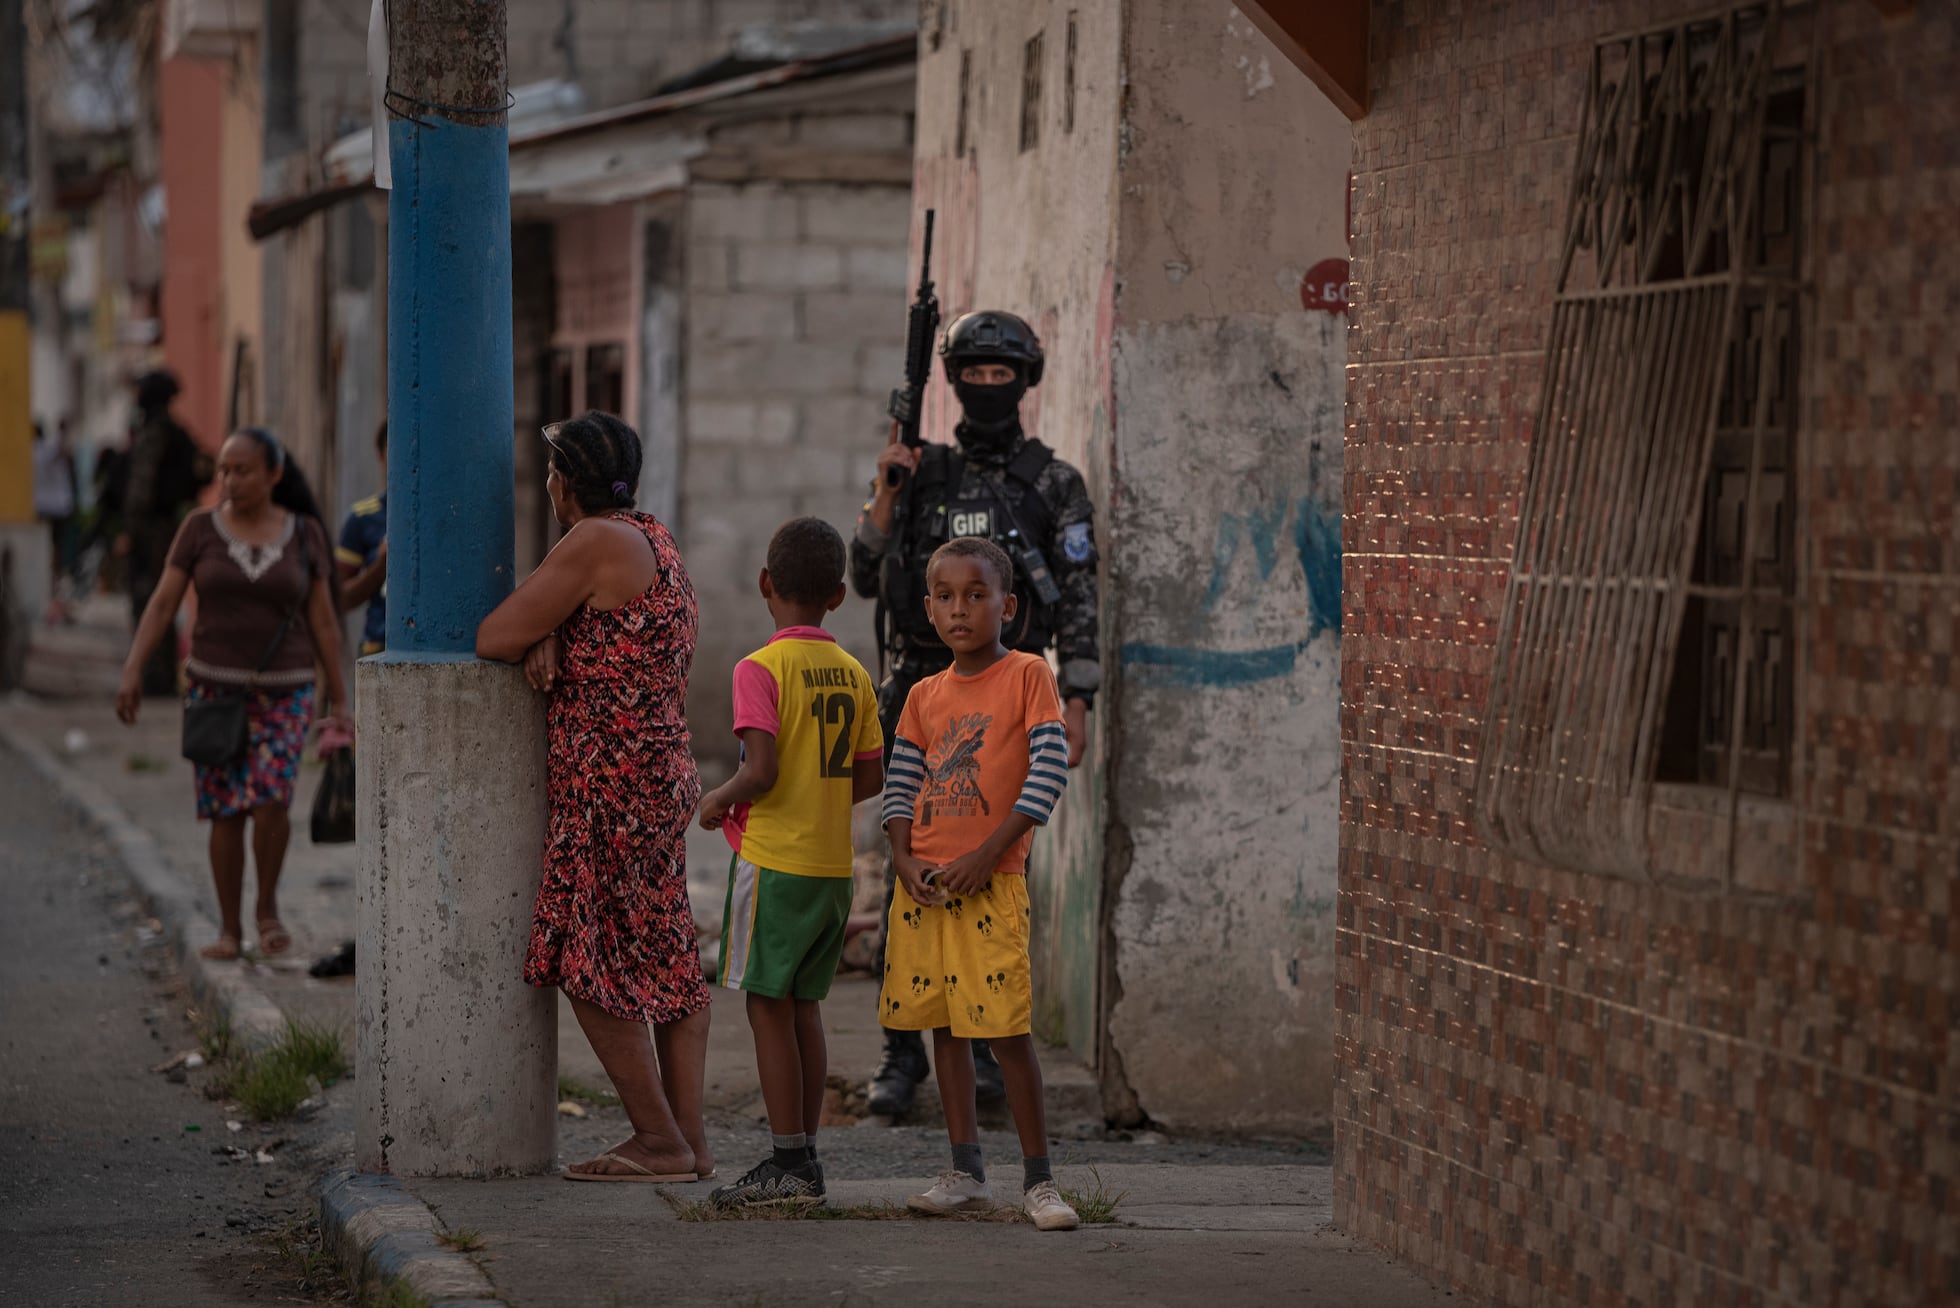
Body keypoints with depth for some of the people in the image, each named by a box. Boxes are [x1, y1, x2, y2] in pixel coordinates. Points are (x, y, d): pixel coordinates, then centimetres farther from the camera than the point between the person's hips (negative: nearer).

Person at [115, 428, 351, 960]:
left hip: (284, 691, -1)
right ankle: (230, 928, 11)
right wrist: (132, 671, -16)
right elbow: (162, 605, -5)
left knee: (270, 799, -18)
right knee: (226, 811, -1)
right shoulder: (201, 529, -2)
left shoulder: (304, 533, -1)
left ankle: (268, 905, 3)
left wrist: (338, 701, 1)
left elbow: (323, 620, 2)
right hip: (215, 687, 1)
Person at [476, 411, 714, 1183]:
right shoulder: (654, 540, 15)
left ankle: (661, 1141, -1)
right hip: (665, 770, 10)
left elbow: (494, 638, -13)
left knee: (591, 965, -3)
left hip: (609, 784, -9)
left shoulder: (595, 543, -14)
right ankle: (690, 1138, 15)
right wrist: (548, 639, -3)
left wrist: (534, 638, 8)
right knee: (665, 960, 12)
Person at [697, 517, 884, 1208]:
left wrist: (719, 801, -3)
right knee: (803, 1004, 14)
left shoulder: (761, 668, -12)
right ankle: (803, 1161, 16)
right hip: (834, 861, 7)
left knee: (768, 1005, -1)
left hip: (773, 860, -6)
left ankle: (788, 1163, -2)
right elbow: (871, 777, 9)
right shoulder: (853, 673, 7)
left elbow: (761, 770, -21)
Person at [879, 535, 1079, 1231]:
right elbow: (900, 785, 13)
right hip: (924, 885, 5)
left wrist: (986, 855, -14)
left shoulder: (1027, 676, -1)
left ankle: (1038, 1180, -2)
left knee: (1006, 1029, -10)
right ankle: (966, 1173, 16)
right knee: (944, 1027, 8)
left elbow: (1050, 770, -9)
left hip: (992, 881, -5)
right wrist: (906, 861, -5)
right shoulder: (925, 695, 13)